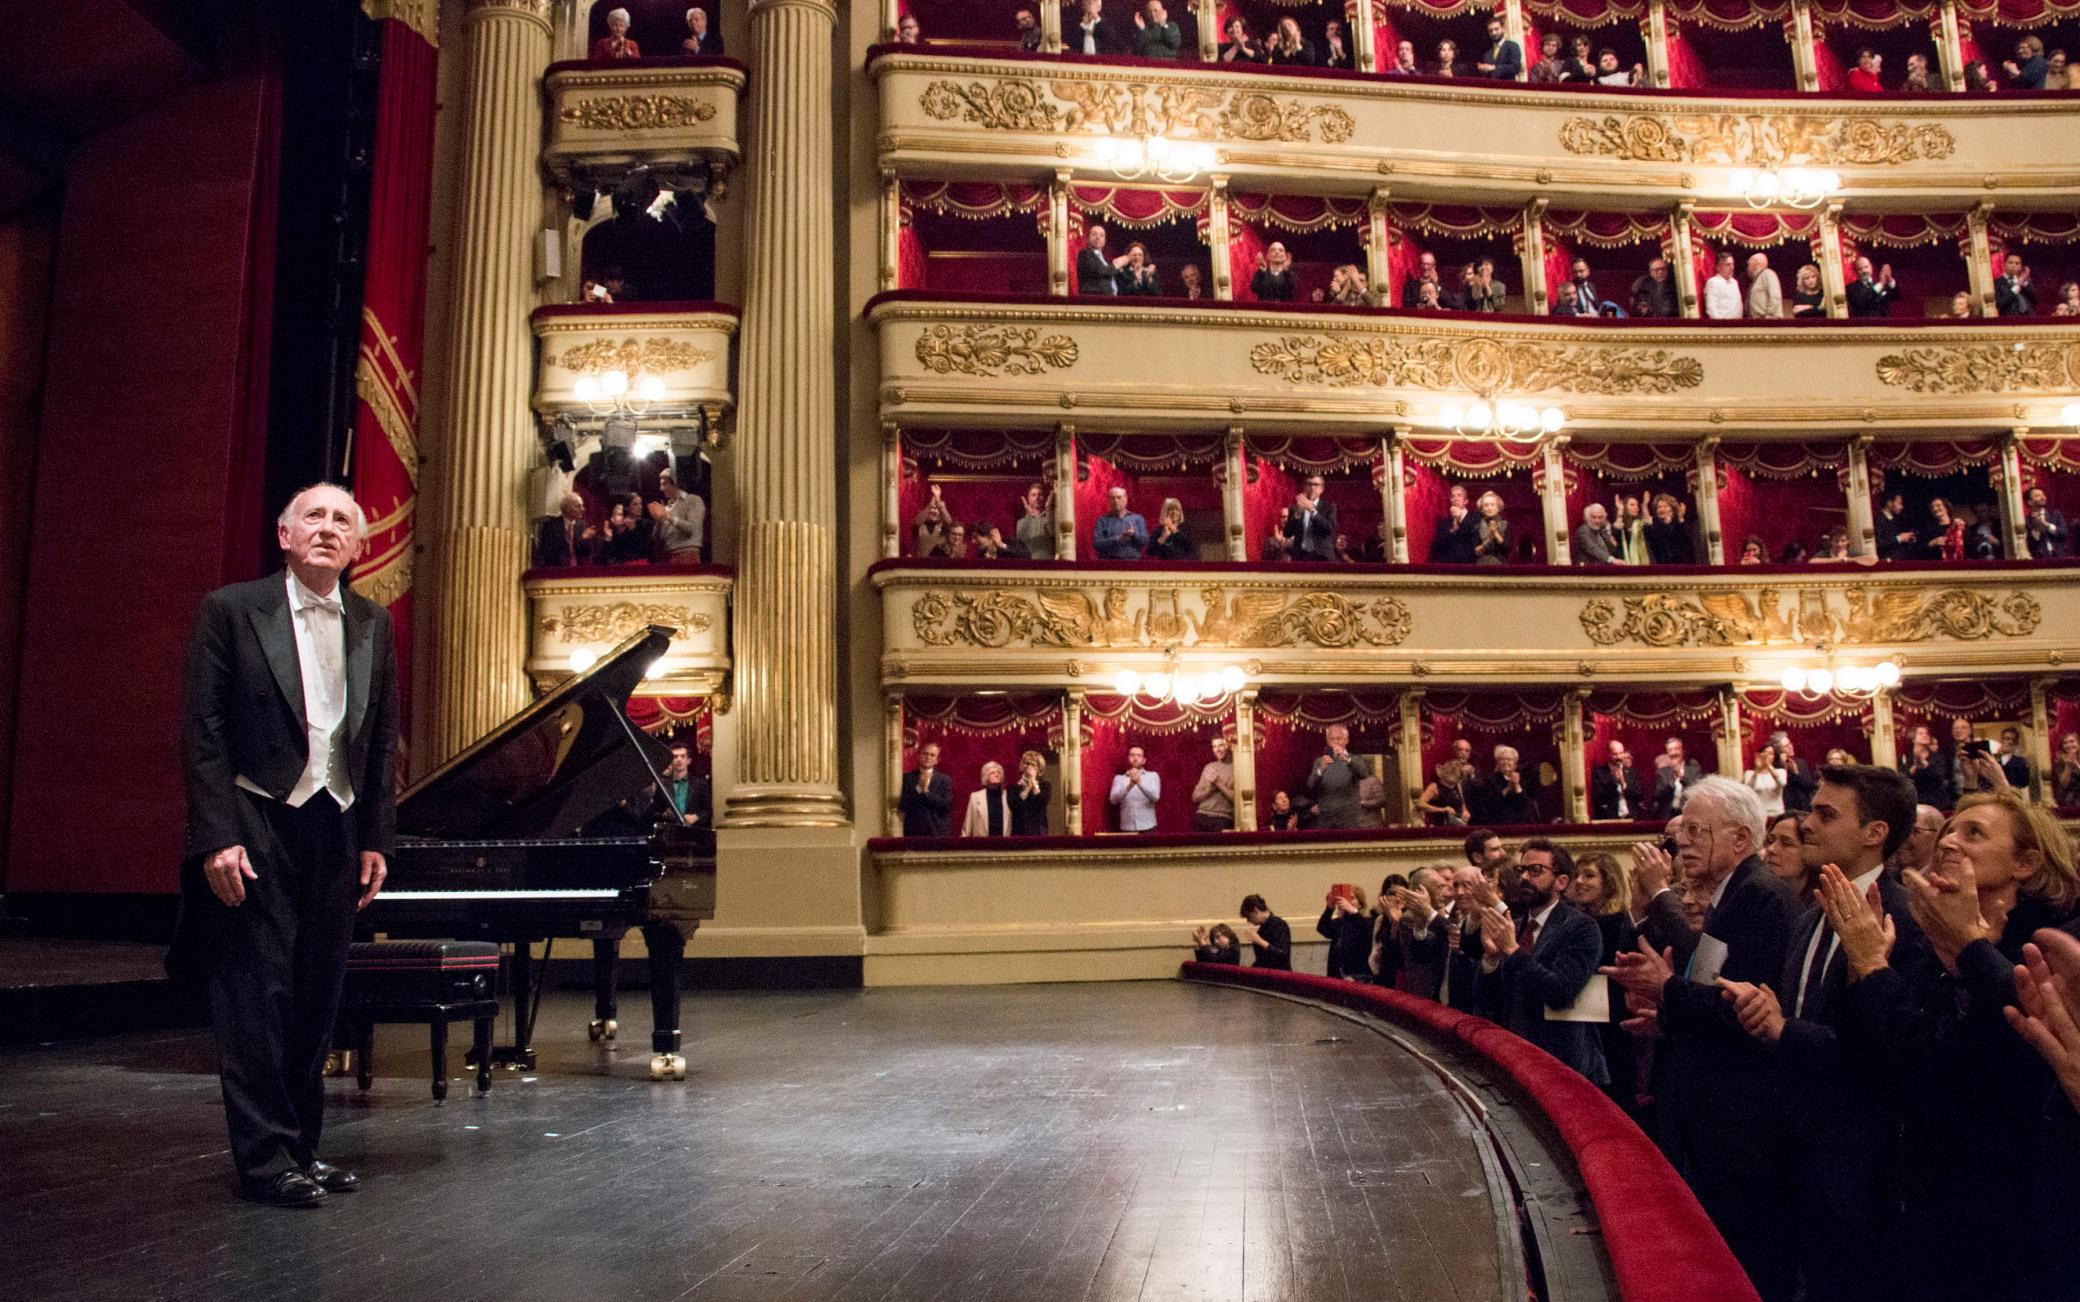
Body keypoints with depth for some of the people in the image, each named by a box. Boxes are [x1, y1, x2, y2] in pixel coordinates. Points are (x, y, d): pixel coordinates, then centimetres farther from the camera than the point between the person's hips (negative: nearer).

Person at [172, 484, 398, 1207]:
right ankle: (265, 1157, 5)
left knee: (316, 996, 9)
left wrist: (376, 839, 6)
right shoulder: (231, 610, -3)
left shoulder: (373, 625, 9)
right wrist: (217, 835, -13)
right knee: (257, 991, -3)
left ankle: (301, 1145, 20)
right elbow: (201, 731, -7)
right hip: (257, 825, -4)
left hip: (337, 828, 5)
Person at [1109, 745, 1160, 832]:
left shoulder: (1153, 776, 7)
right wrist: (1129, 786, -22)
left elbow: (1155, 796, -10)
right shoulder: (1119, 778, 9)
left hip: (1148, 828, 0)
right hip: (1126, 829, 0)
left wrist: (1139, 782, -24)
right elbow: (1114, 800, -7)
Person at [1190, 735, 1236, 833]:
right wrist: (1210, 787, -3)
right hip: (1202, 816, 4)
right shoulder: (1209, 767, 16)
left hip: (1223, 819, -4)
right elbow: (1195, 797, 14)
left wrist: (1219, 783, -10)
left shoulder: (1236, 768, 1)